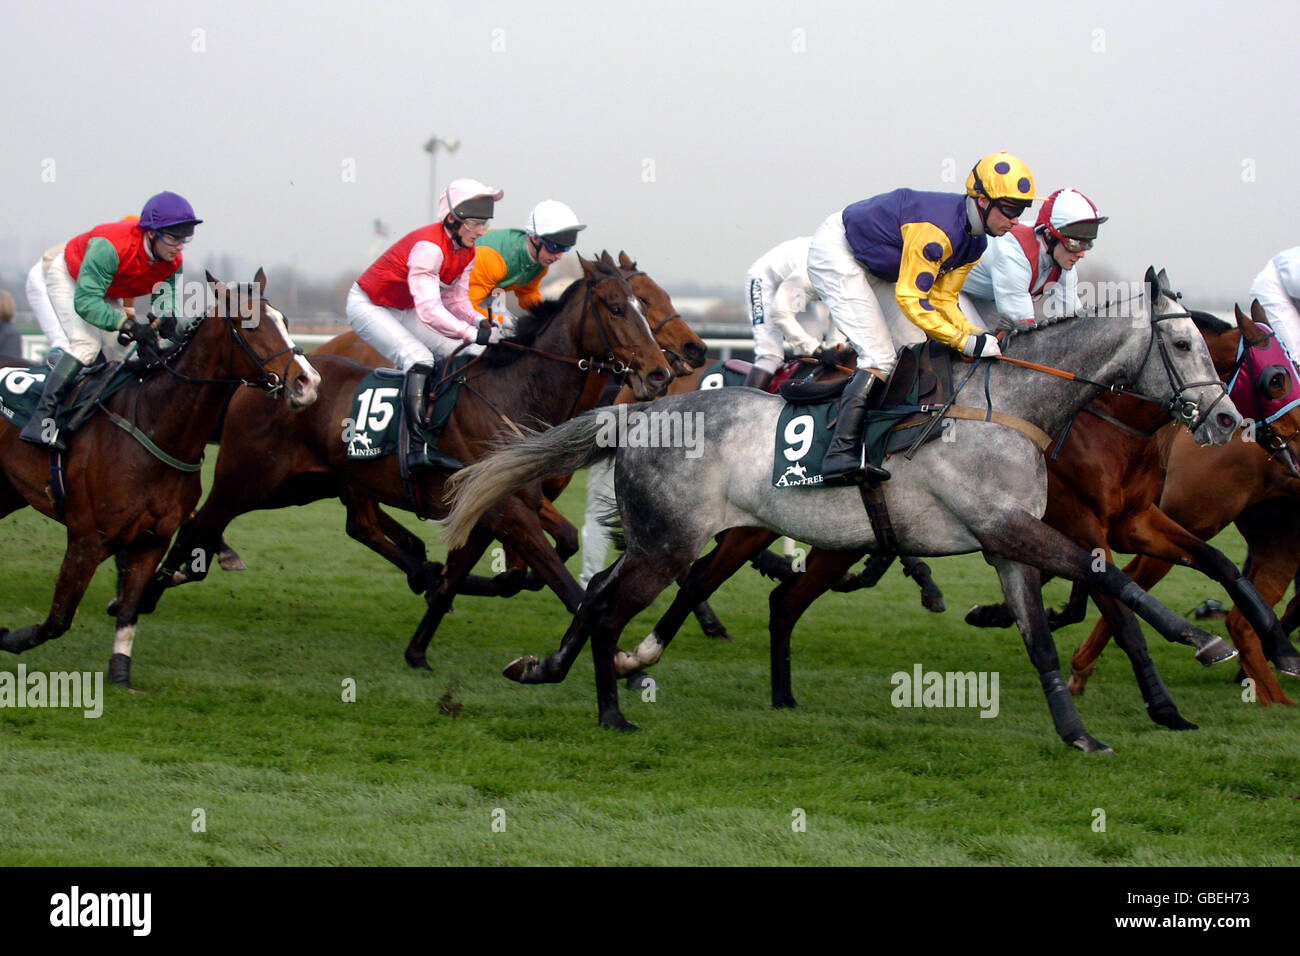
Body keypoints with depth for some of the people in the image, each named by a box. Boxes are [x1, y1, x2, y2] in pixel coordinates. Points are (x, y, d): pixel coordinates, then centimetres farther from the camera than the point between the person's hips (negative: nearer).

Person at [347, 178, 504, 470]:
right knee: (419, 359, -31)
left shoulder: (466, 251, -4)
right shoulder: (429, 246, -32)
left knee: (471, 354, -1)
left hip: (404, 311, 10)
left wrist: (481, 323, -19)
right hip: (368, 307, -10)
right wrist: (475, 334, -43)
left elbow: (456, 300, 1)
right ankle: (418, 448, -39)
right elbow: (429, 310, -39)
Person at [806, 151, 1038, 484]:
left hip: (866, 264, 10)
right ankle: (841, 455, -27)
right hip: (835, 253, -10)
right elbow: (910, 298, -31)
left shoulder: (973, 243, -1)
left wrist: (976, 335, -15)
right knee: (880, 357, -19)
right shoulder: (937, 229, -32)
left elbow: (942, 300, 3)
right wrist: (965, 341, -32)